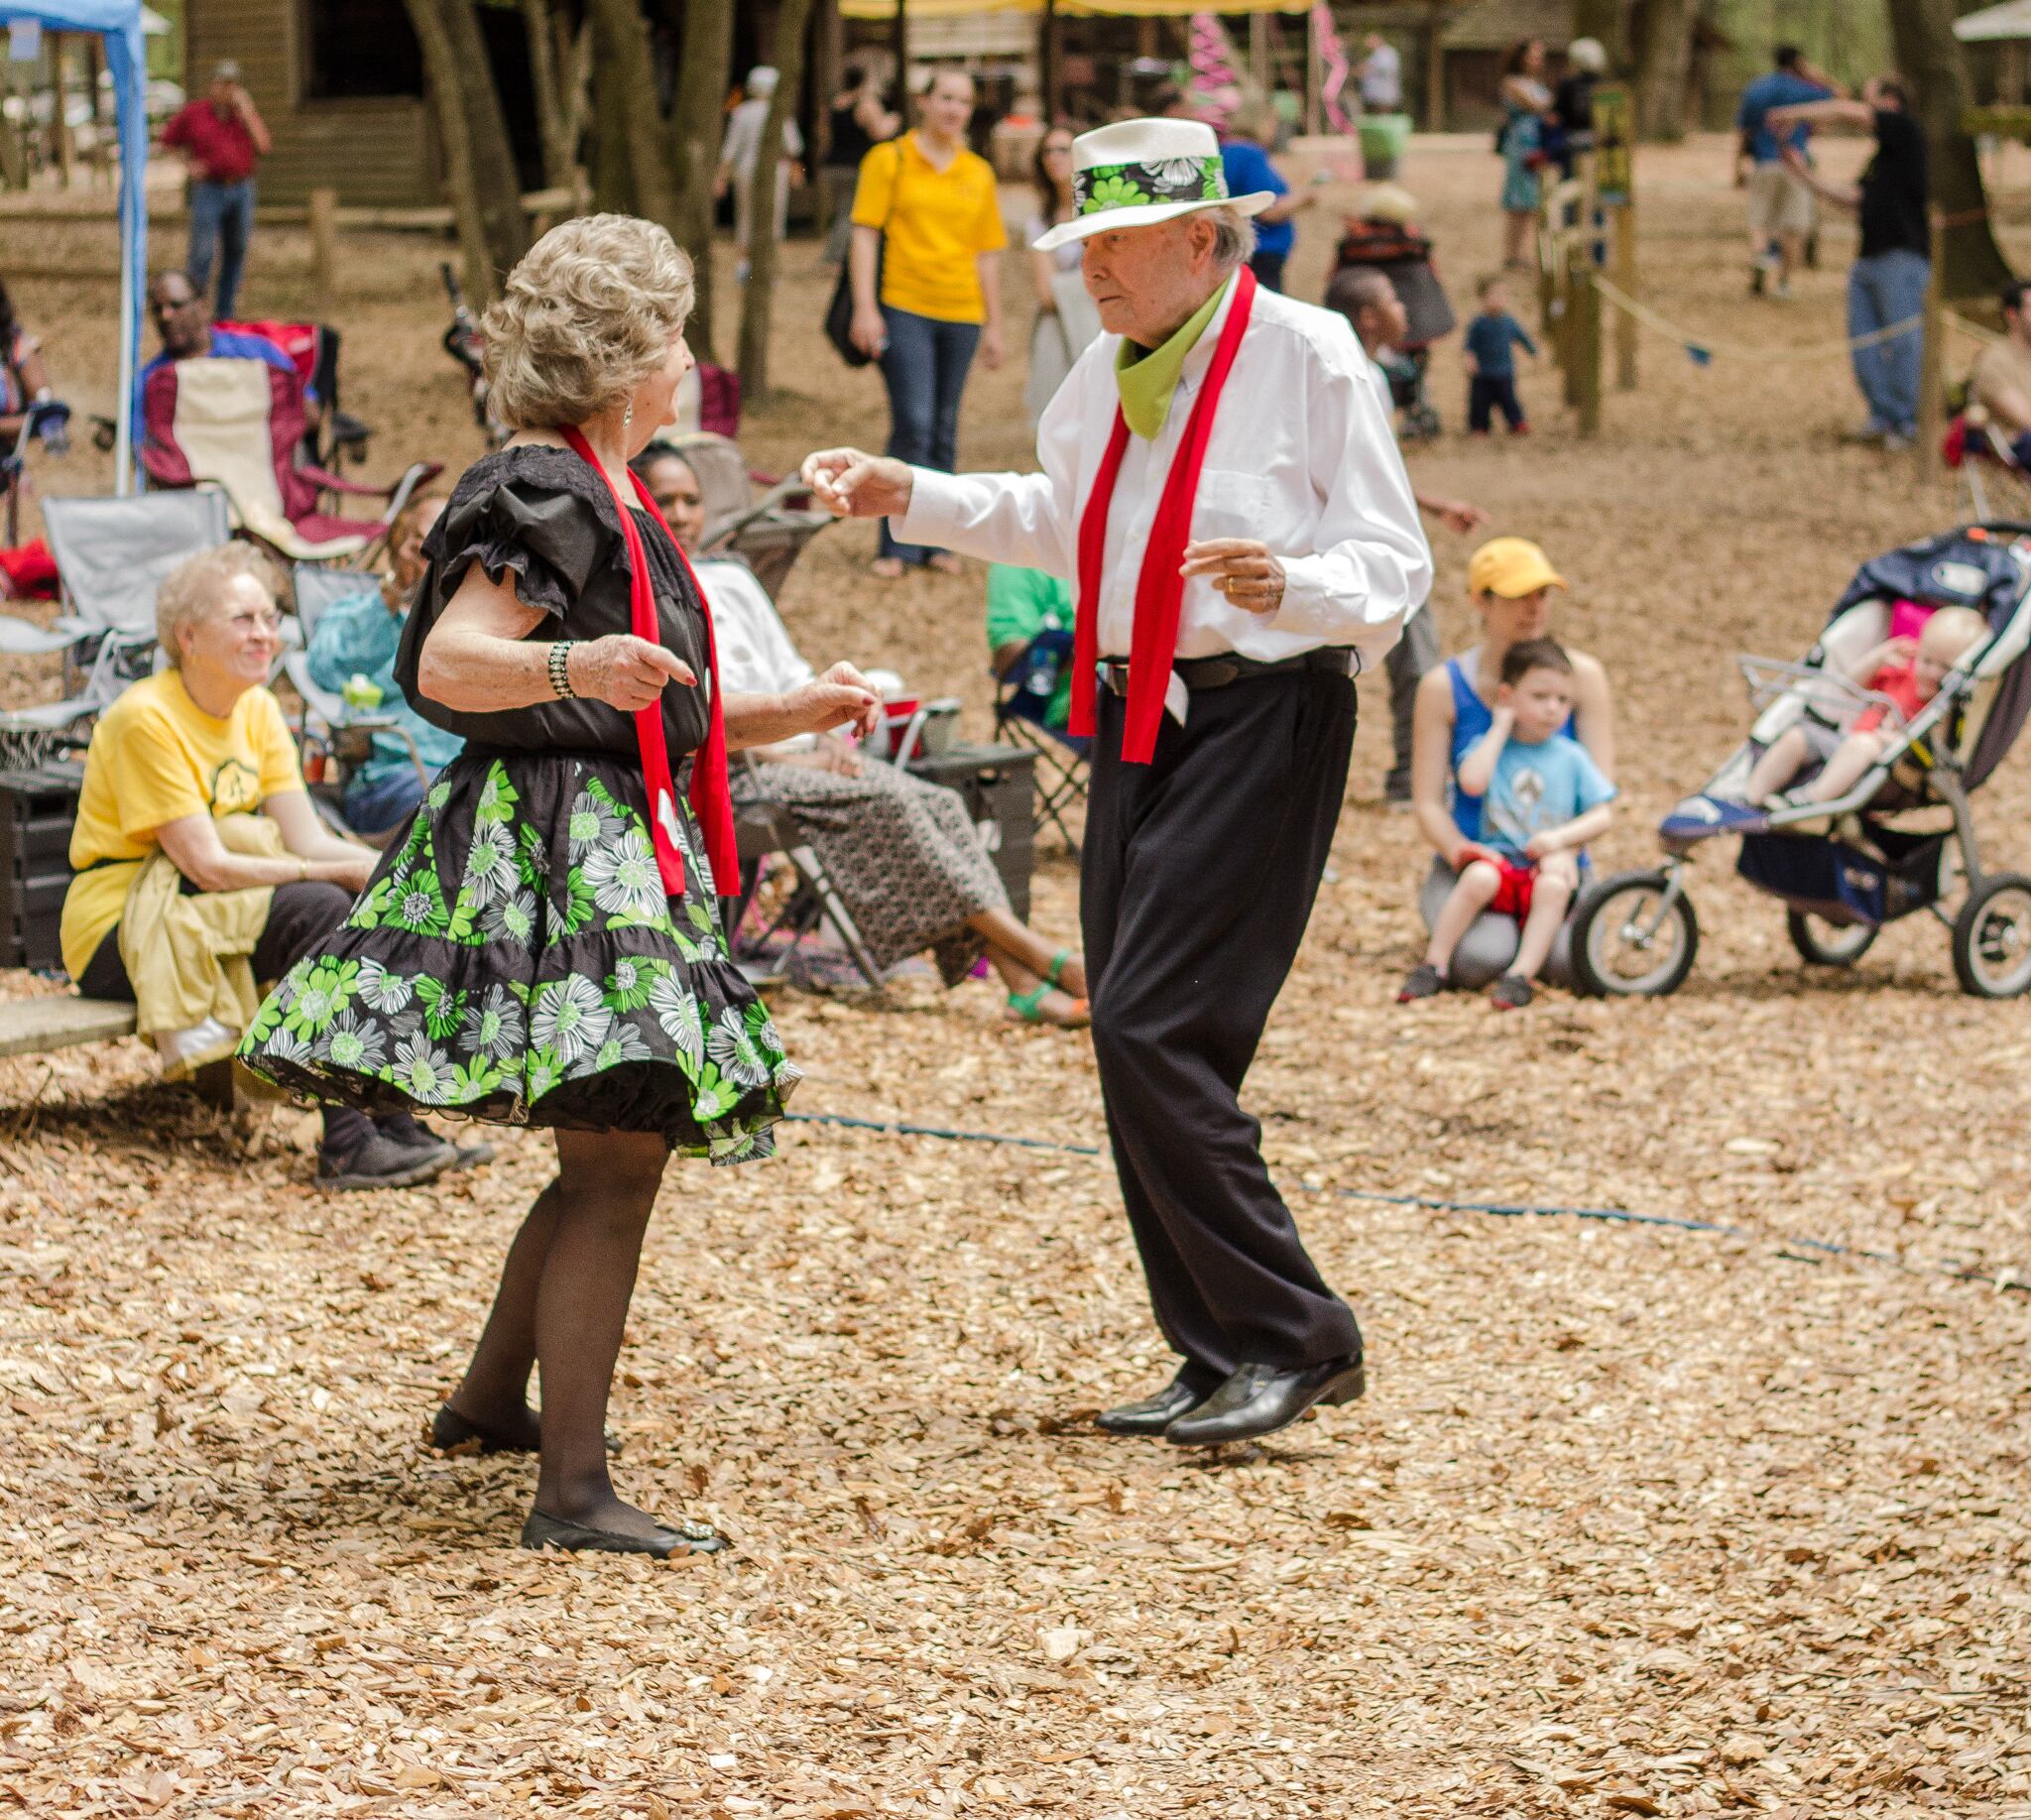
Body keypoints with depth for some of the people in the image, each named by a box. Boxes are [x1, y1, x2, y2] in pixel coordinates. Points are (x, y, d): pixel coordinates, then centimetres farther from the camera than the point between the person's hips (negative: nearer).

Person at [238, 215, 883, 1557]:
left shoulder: (602, 498, 19)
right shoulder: (546, 494, -13)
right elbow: (448, 662, -24)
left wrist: (794, 712, 15)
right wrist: (574, 665, -41)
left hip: (617, 844, 11)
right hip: (555, 850, -11)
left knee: (620, 1149, 19)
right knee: (617, 1160, -16)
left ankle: (492, 1399, 35)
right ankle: (574, 1493, -20)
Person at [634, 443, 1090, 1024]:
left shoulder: (730, 580, 23)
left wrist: (829, 741, 2)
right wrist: (783, 755, -16)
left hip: (796, 753, 8)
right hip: (723, 773, -8)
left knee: (939, 801, -16)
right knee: (887, 801, -25)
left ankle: (1023, 983, -26)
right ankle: (1051, 963, -26)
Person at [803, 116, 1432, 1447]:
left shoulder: (1308, 357, -11)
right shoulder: (1110, 372, 12)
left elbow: (1394, 565, -12)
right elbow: (1058, 522, 31)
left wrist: (1286, 585, -31)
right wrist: (910, 496, 24)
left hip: (1259, 722, -8)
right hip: (1136, 722, 9)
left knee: (1156, 1032, -17)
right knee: (1137, 1044, 9)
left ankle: (1293, 1338, -9)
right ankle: (1223, 1361, 18)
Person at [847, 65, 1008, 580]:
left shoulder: (979, 173, 11)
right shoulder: (890, 160, 1)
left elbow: (988, 254, 15)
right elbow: (865, 232, -3)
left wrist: (993, 325, 13)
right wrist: (864, 307, -11)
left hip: (961, 314, 4)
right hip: (904, 308, -4)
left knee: (943, 432, 8)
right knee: (913, 424, -11)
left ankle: (935, 542, 15)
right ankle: (898, 546, -6)